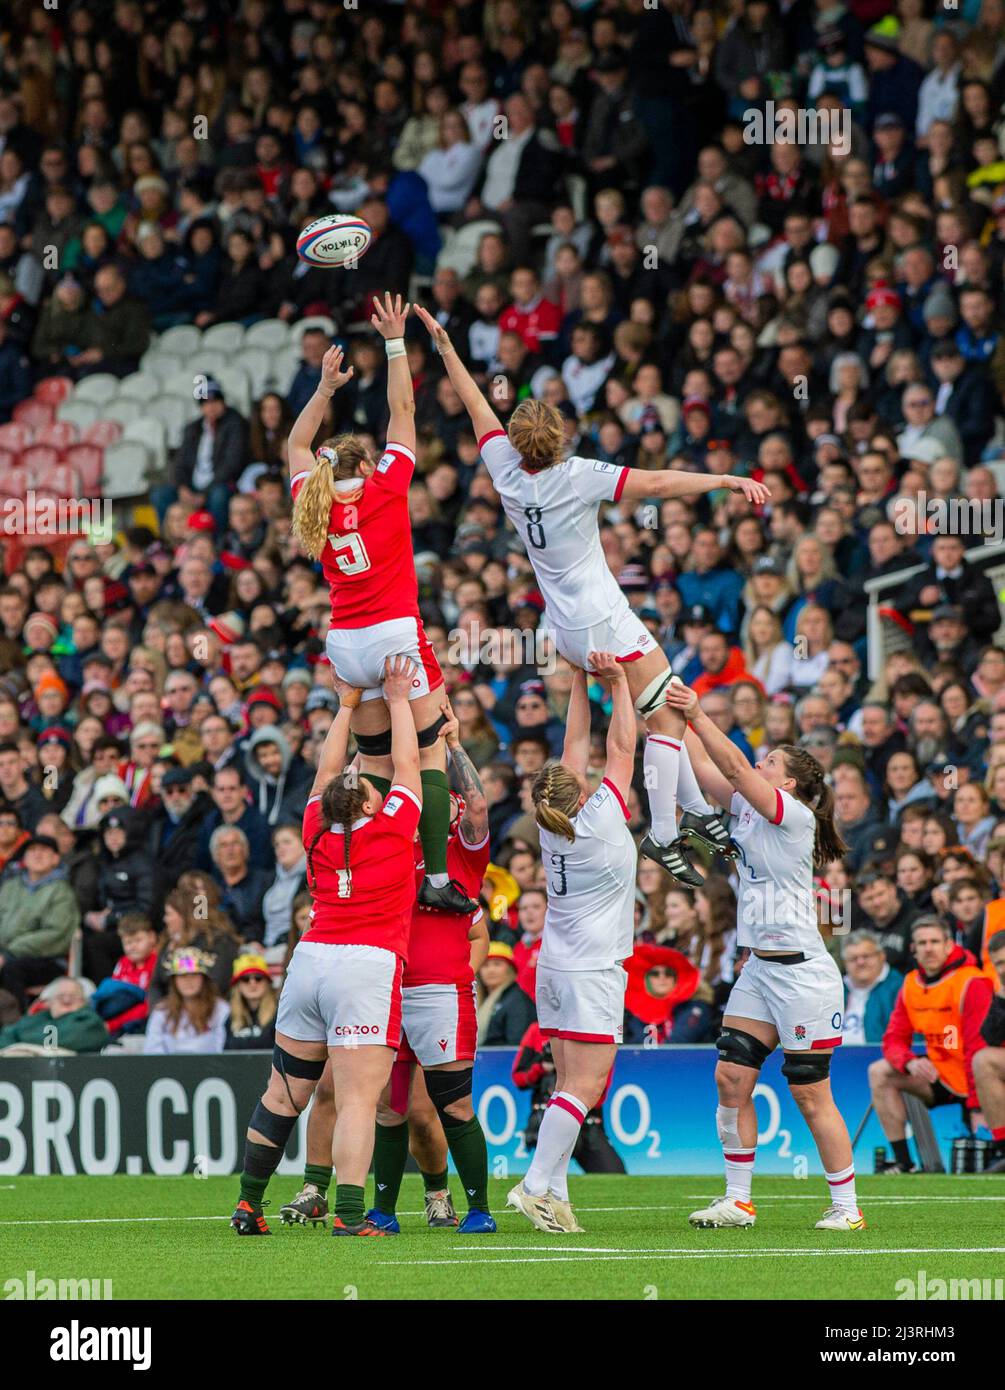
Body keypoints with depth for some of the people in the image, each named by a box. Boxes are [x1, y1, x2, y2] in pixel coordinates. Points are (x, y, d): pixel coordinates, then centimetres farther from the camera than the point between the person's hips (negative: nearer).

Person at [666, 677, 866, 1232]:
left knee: (810, 1095, -4)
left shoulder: (794, 815, -11)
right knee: (731, 1077, 2)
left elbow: (734, 767, -19)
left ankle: (846, 1207, 4)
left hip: (802, 972, -8)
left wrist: (698, 714, -16)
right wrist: (680, 717, 5)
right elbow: (706, 768, 13)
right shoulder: (748, 808, 11)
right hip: (759, 969, 8)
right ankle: (737, 1201, 7)